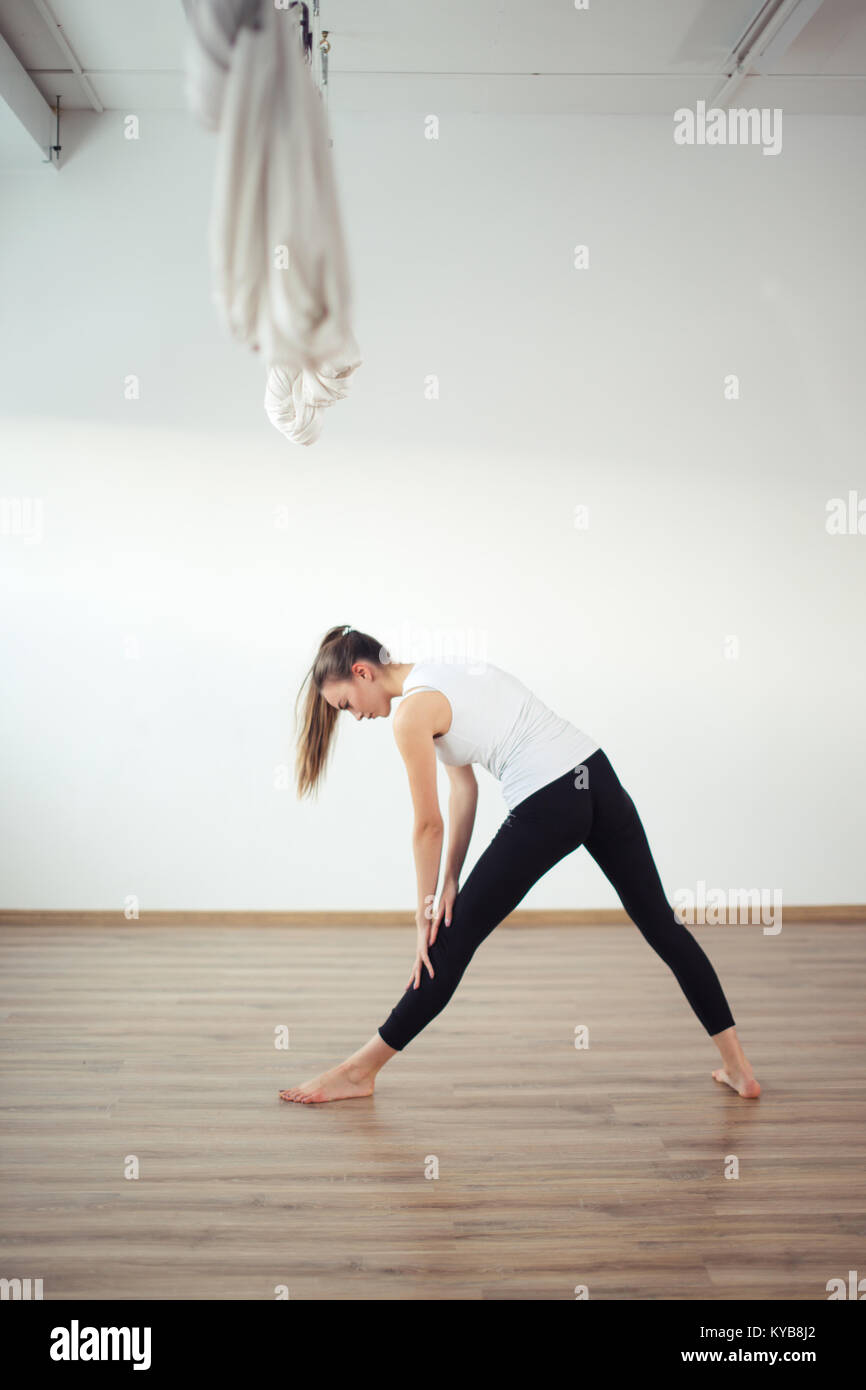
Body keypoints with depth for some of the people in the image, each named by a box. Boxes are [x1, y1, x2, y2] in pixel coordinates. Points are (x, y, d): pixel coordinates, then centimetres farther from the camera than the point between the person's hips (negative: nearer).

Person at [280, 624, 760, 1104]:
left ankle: (359, 1072, 16)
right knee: (661, 923, 16)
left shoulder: (411, 713, -8)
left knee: (453, 939, 3)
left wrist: (426, 909, 7)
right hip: (599, 776, 9)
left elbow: (428, 824, -4)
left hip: (548, 807, -8)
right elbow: (464, 789, 16)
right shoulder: (442, 673, 19)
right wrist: (450, 882, 12)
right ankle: (737, 1068, 25)